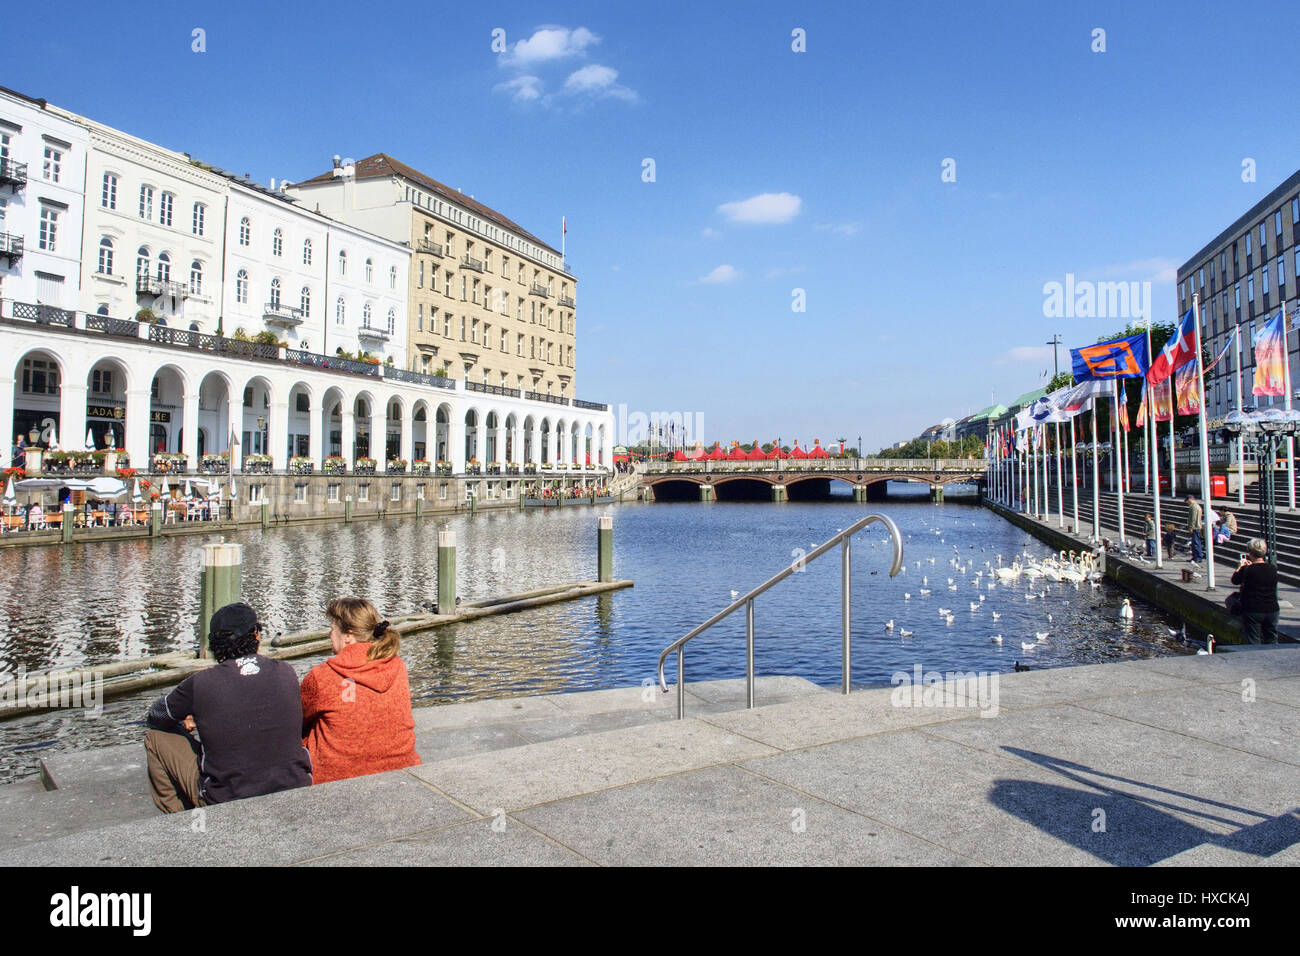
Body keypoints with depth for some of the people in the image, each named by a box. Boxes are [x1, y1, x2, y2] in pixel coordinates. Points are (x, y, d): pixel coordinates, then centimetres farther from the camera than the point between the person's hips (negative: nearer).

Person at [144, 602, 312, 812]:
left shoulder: (200, 684, -13)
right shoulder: (286, 673, -4)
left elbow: (156, 716, 9)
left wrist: (197, 719, 30)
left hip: (225, 801, -3)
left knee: (156, 735, 13)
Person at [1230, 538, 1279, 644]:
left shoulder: (1247, 570, -16)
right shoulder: (1273, 569, -1)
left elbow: (1234, 580, 0)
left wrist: (1240, 567, 14)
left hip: (1252, 612, -4)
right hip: (1272, 610, 5)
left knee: (1254, 642, 3)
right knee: (1272, 641, 15)